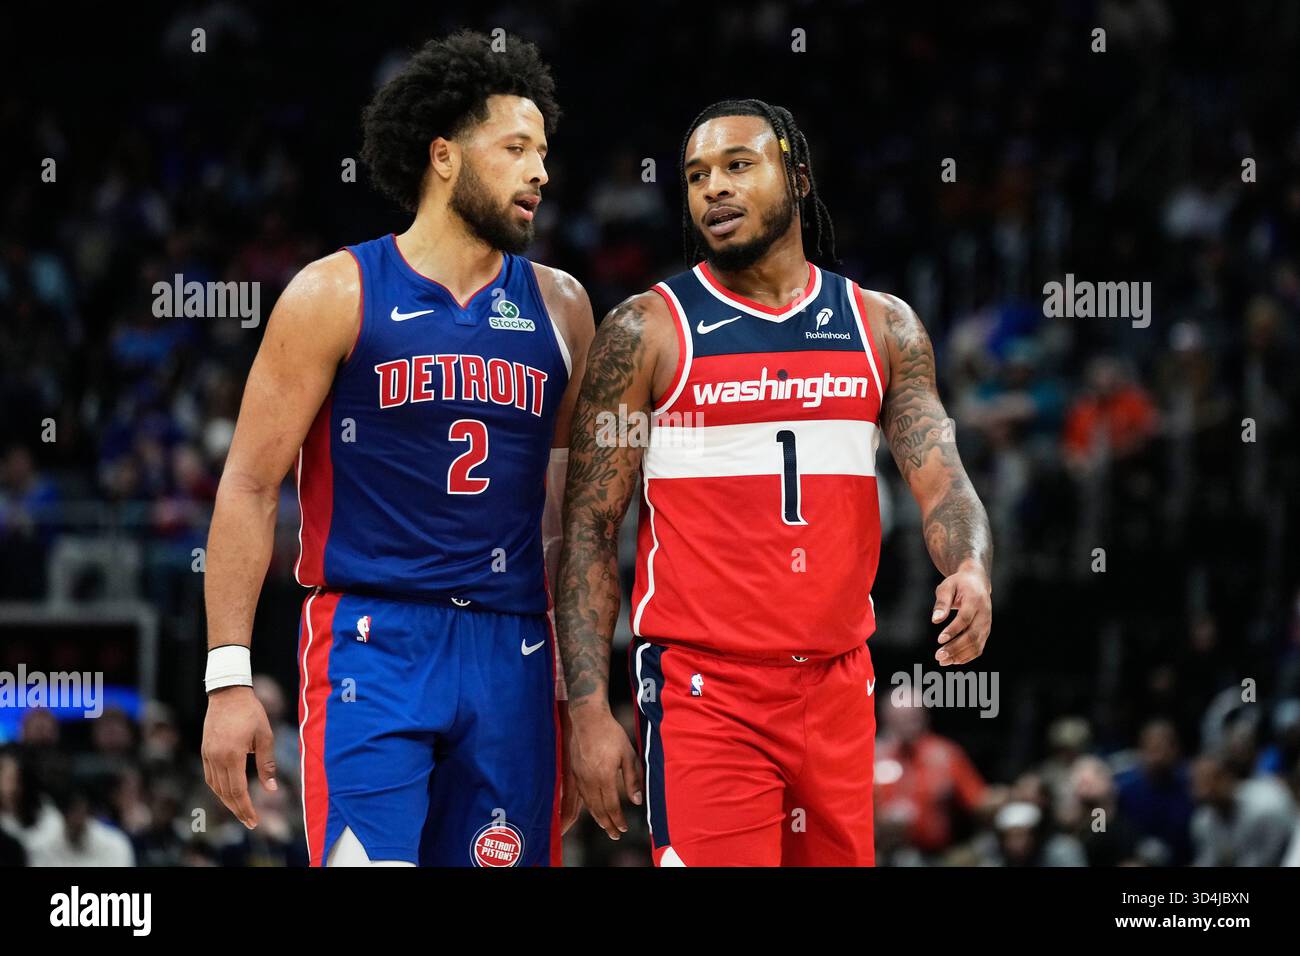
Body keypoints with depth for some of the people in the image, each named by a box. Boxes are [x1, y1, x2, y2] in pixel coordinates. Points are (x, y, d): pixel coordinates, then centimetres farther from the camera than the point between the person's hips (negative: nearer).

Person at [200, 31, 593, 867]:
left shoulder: (559, 310, 12)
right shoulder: (338, 295, 0)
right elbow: (250, 486, -1)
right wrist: (229, 678, -9)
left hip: (512, 650, 4)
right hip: (374, 641, -4)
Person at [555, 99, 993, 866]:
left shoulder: (881, 327, 9)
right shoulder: (648, 332, 0)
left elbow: (942, 478, 2)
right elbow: (590, 532, -1)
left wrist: (971, 569, -22)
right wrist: (589, 709, -9)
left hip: (839, 688, 4)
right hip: (704, 690, -4)